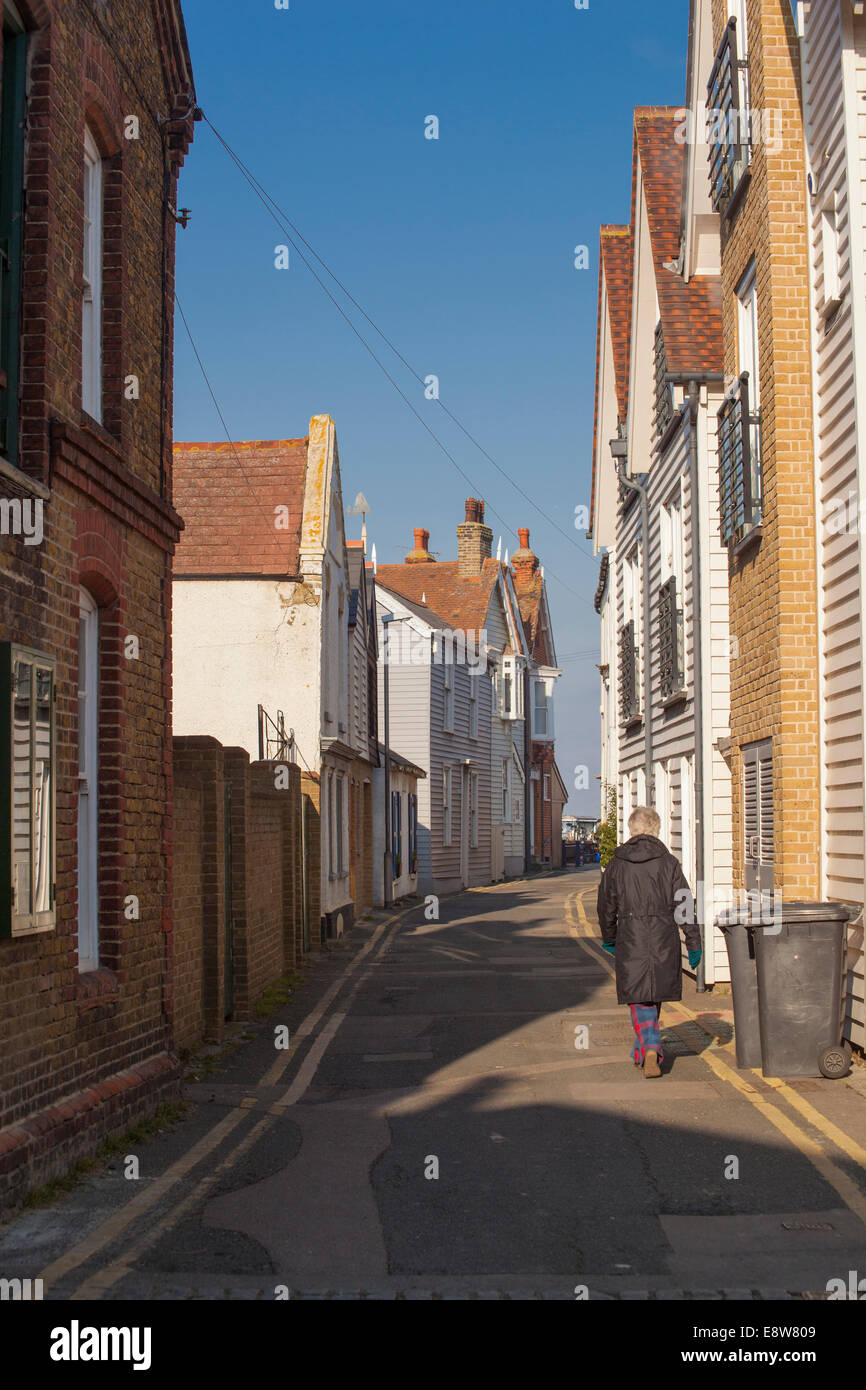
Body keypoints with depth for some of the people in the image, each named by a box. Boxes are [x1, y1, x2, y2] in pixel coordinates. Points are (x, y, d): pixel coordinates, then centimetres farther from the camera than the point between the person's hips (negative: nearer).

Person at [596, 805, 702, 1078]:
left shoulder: (616, 865, 1)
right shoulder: (668, 863, -1)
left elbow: (606, 906, 9)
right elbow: (684, 904, -4)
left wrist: (609, 939, 24)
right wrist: (694, 943, 1)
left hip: (630, 940, -1)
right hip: (664, 939, 1)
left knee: (639, 1000, 3)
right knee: (656, 995, 17)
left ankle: (650, 1048, -17)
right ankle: (644, 1050, 26)